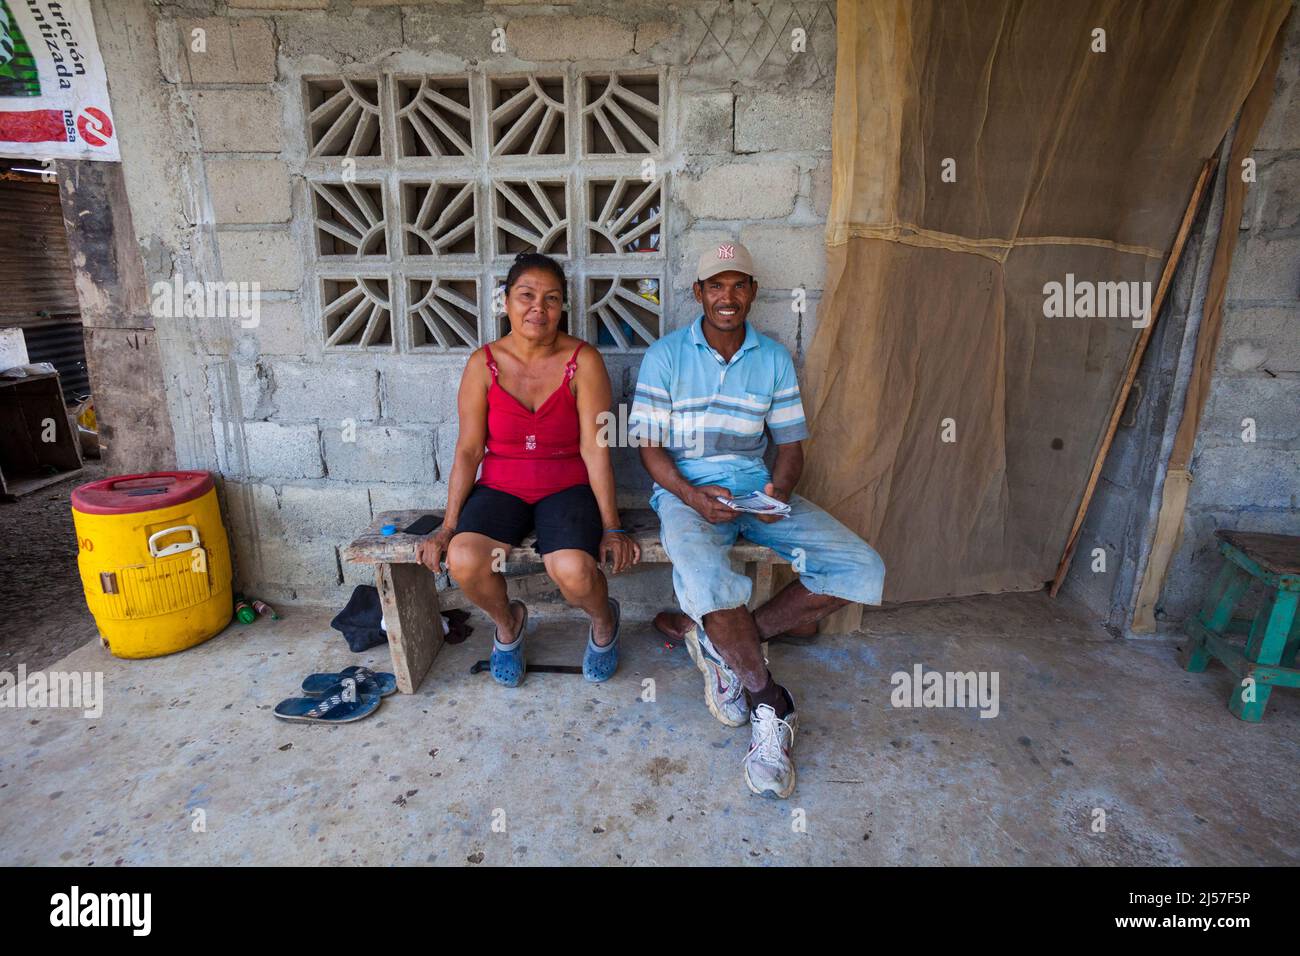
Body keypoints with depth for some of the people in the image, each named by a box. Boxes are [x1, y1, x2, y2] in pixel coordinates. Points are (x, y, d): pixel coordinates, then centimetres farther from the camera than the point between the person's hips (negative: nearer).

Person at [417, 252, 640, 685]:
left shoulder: (583, 361, -7)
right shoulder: (483, 364, -2)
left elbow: (595, 447, -9)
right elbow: (468, 449, -1)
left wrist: (612, 527, -12)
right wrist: (447, 527, -5)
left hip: (567, 487, -2)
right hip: (501, 487, 2)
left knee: (573, 570, -30)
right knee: (464, 560, -27)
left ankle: (604, 619, 11)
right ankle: (507, 622, 11)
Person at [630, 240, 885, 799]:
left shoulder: (774, 358, 11)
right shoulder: (665, 356, 2)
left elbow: (790, 443, 10)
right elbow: (651, 448, -2)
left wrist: (780, 489, -13)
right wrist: (693, 495, -20)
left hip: (757, 487, 4)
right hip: (687, 490, -3)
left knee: (861, 569, -16)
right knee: (707, 580, -37)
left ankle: (724, 643, -7)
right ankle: (770, 704, -11)